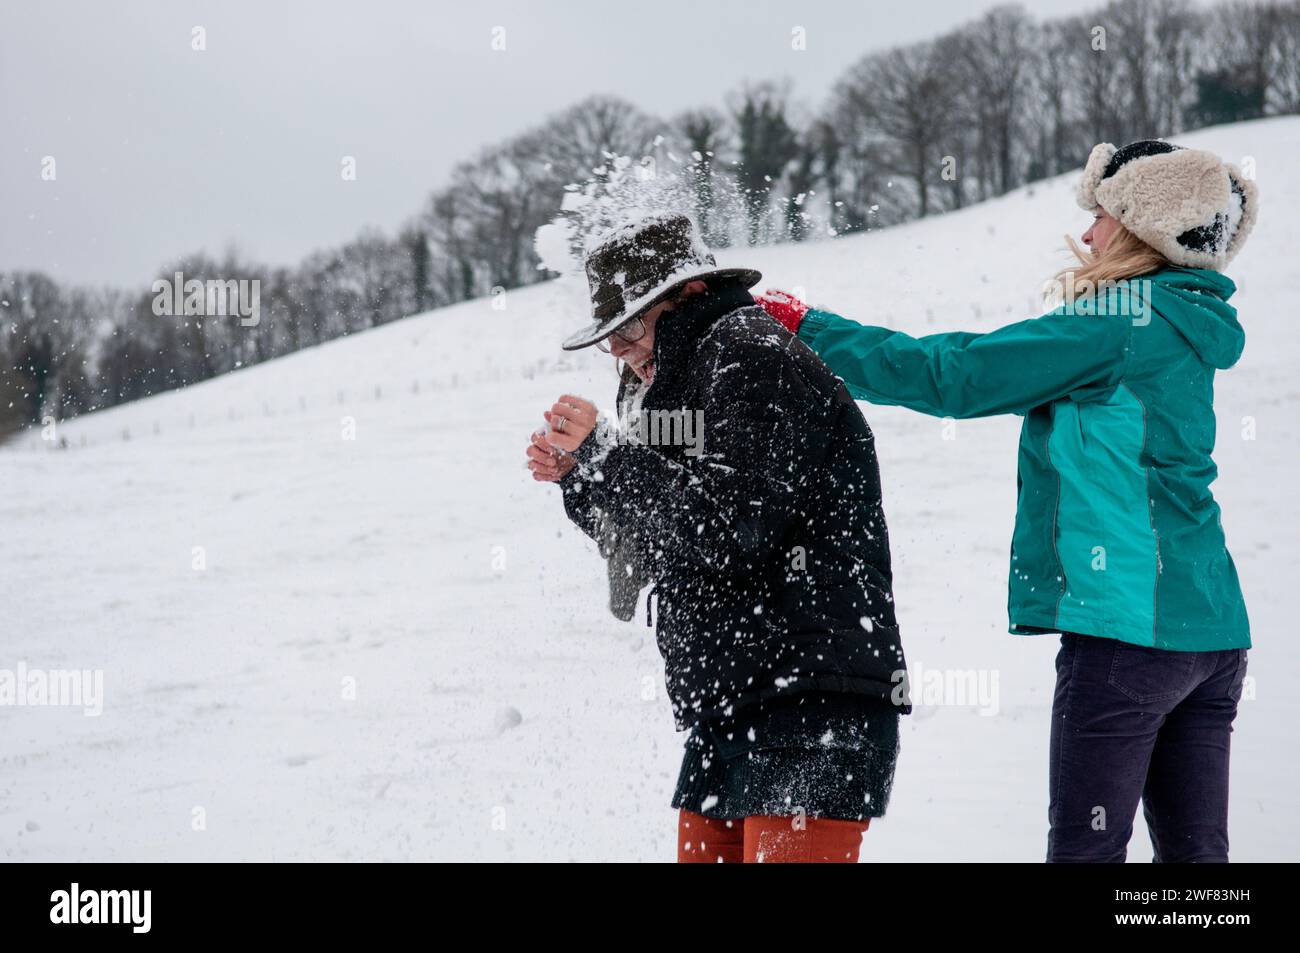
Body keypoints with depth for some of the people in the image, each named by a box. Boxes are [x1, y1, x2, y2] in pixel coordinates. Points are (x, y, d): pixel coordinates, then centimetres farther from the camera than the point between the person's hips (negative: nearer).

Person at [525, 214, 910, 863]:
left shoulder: (749, 353, -6)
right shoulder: (687, 377, 22)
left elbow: (733, 526, -19)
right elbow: (660, 554, 26)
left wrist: (605, 457, -9)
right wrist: (580, 483, 11)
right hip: (726, 713, 10)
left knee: (787, 853, -16)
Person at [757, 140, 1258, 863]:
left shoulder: (1118, 319, -10)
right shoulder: (1186, 327, 17)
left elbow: (955, 377, -11)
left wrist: (808, 329, -4)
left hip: (1130, 624, -9)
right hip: (1213, 628, 9)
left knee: (1086, 846, -5)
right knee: (1194, 849, 9)